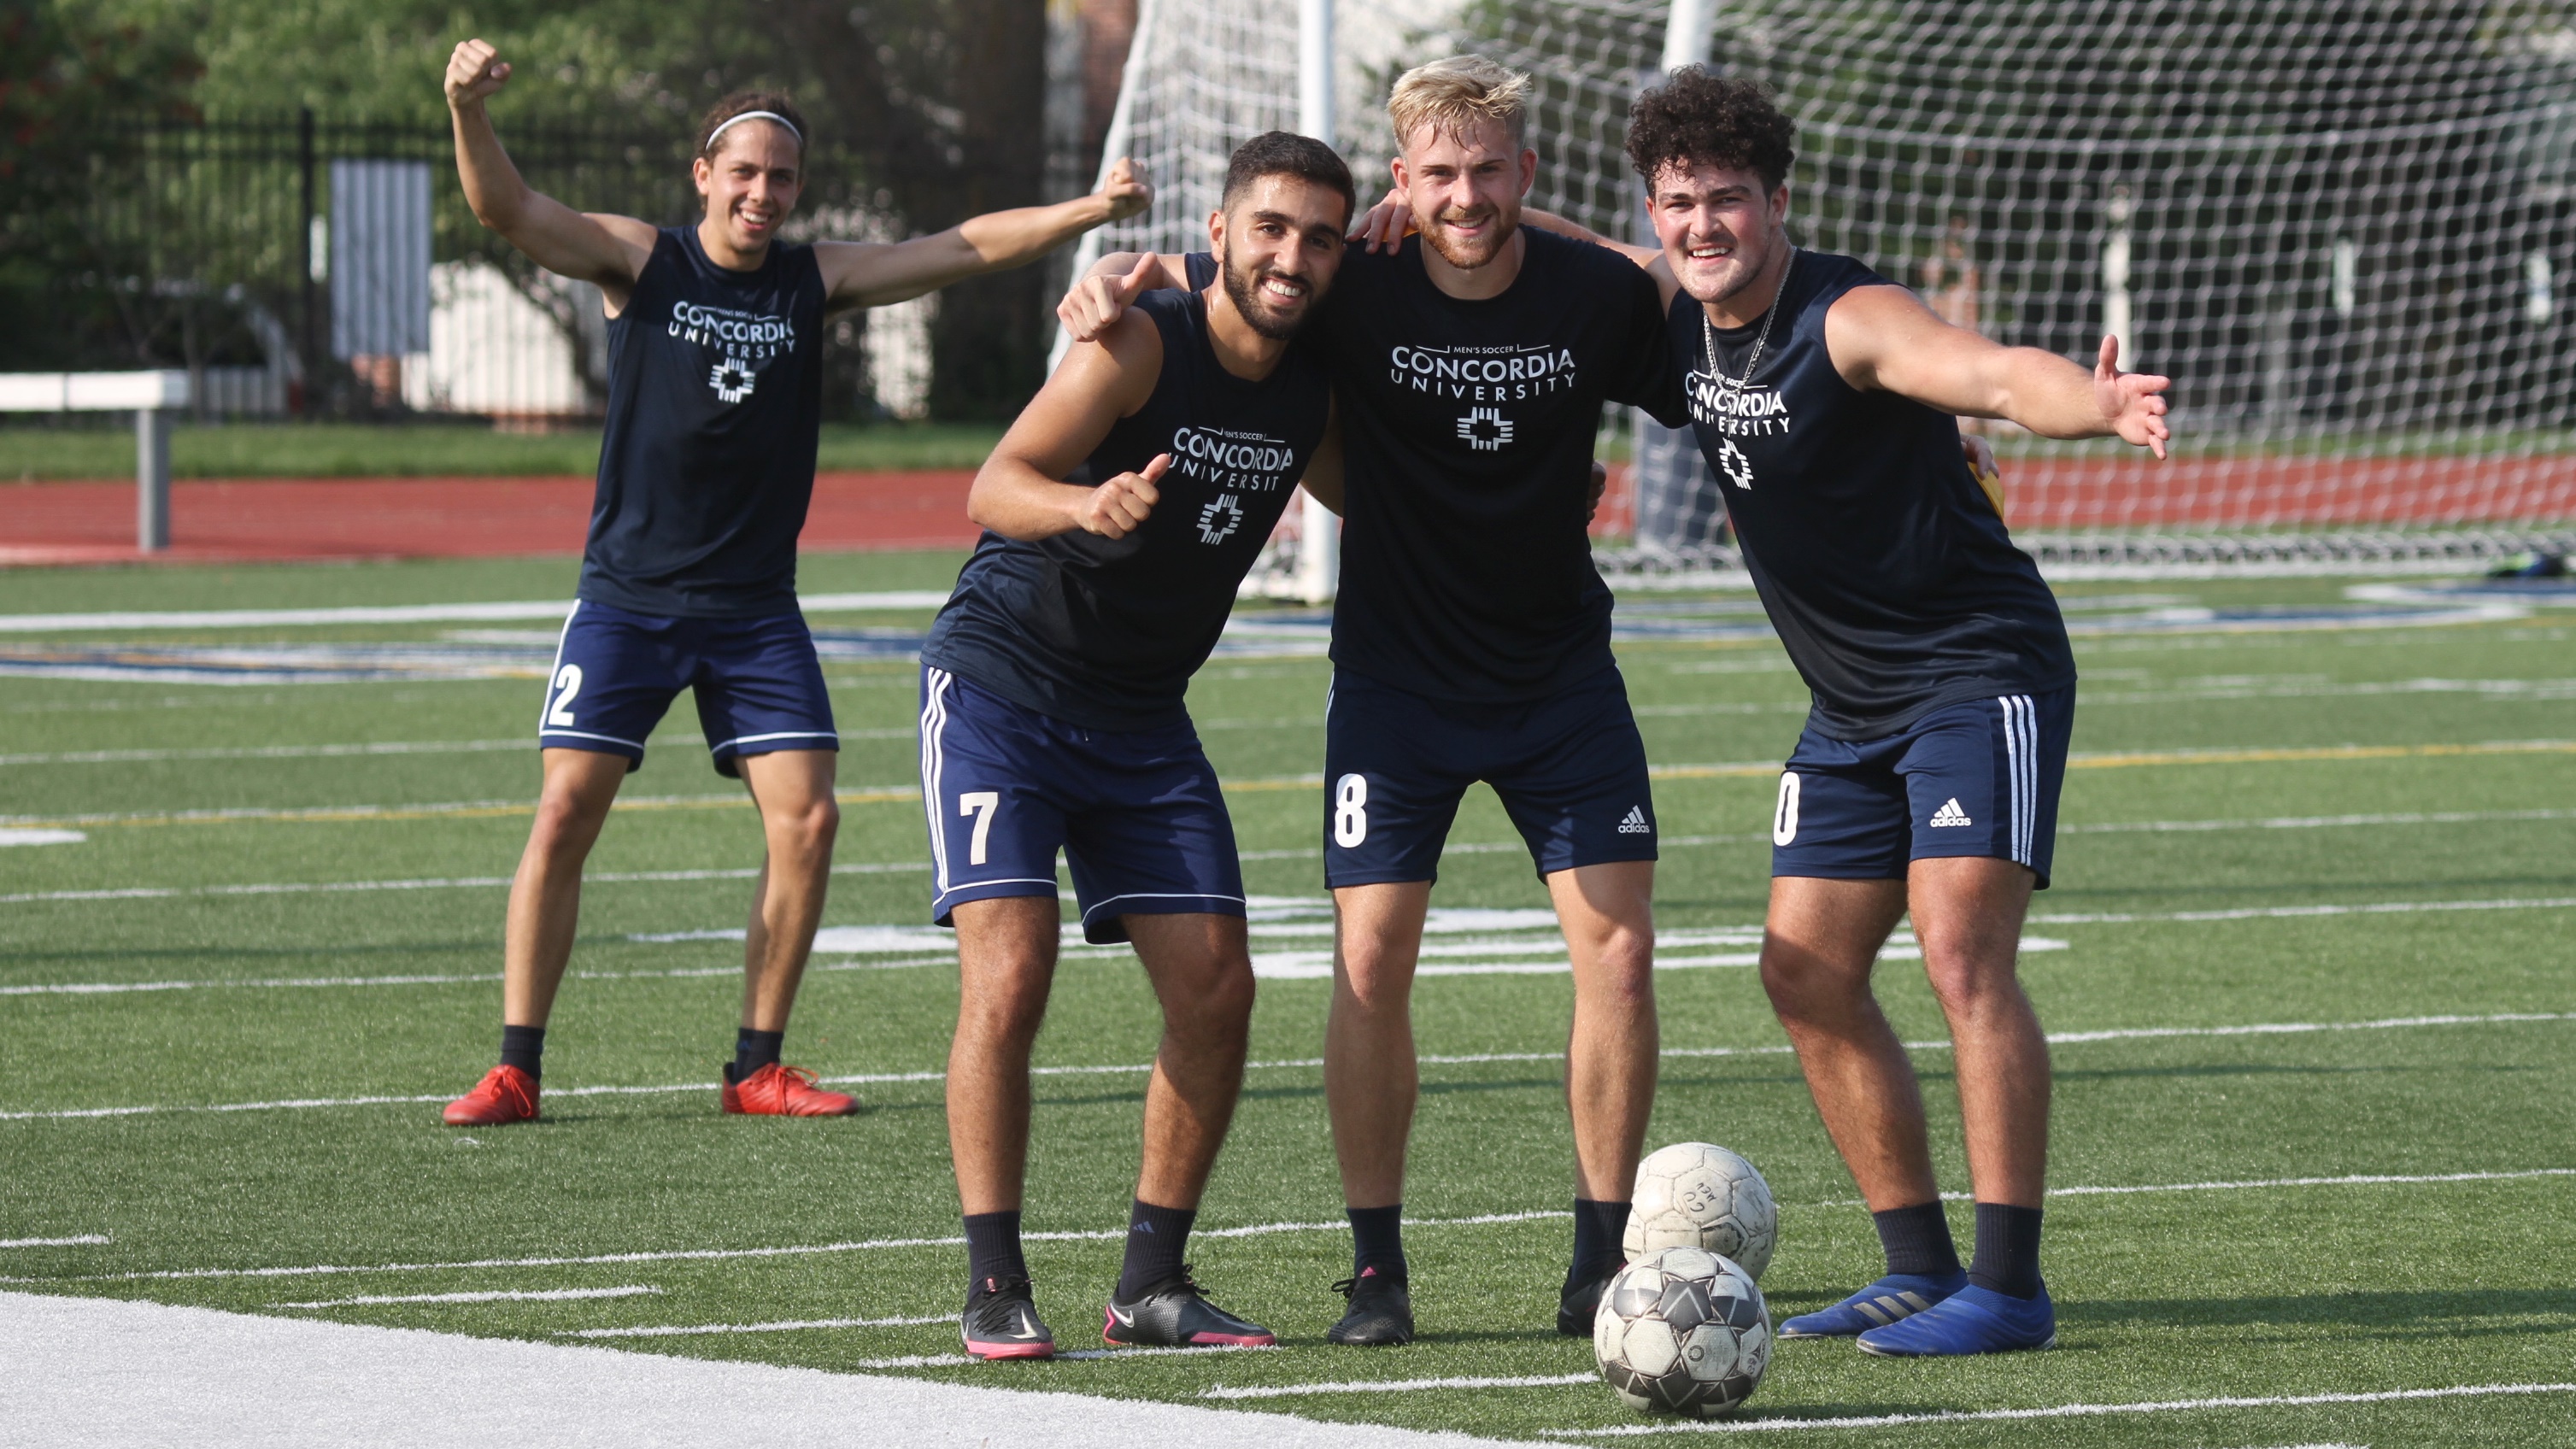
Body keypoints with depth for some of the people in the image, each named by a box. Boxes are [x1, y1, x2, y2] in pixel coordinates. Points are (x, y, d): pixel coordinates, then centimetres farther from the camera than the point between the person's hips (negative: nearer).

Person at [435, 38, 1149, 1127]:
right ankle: (516, 1068, -2)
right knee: (566, 812, -9)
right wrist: (468, 110, -35)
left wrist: (1087, 212, -9)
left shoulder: (816, 281, 4)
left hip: (756, 608, 3)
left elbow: (965, 249, 3)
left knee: (806, 818, -7)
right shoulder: (640, 261, -4)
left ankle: (758, 1068, 5)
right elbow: (506, 209, -16)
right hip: (629, 596, -3)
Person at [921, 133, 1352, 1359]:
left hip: (1142, 722, 6)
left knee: (1217, 990, -2)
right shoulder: (1140, 344, -19)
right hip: (999, 690, -6)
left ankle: (1151, 1284, 9)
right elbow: (994, 488, -30)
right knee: (1009, 976, -18)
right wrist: (1087, 505, -51)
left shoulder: (1314, 386, -1)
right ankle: (994, 1289, -11)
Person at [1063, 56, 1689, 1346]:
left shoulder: (1600, 297, -10)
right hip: (1395, 673, -1)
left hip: (1562, 671, 1)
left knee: (1619, 946, -8)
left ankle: (1601, 1259, 3)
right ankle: (1376, 1265, 1)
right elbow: (1207, 275, -1)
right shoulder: (1355, 295, -13)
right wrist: (1119, 278, -22)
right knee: (1372, 955, -10)